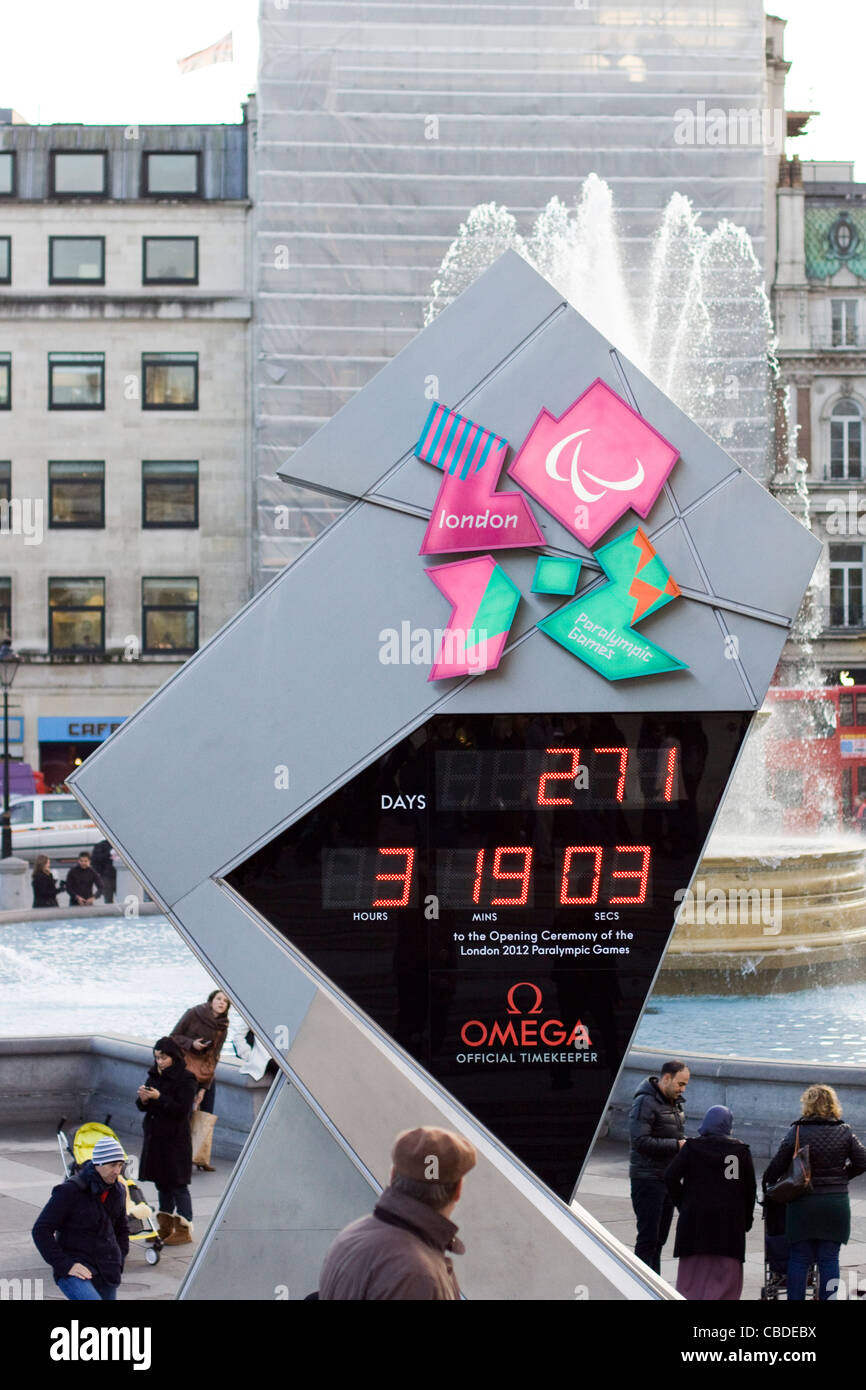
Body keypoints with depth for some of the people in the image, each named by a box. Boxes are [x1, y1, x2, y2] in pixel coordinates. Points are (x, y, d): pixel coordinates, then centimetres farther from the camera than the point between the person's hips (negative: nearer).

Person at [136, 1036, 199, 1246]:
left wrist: (159, 1098, -24)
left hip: (176, 1140, -7)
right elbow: (141, 1106, 11)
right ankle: (165, 1228, 21)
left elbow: (182, 1110, -18)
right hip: (155, 1137, 7)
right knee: (162, 1185, 13)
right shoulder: (154, 1076, 10)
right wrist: (143, 1099, -12)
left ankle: (184, 1230, 0)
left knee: (178, 1185, -5)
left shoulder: (186, 1079, -11)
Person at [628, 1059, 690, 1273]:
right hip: (648, 1180, -9)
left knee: (659, 1239, 11)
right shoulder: (645, 1102, -13)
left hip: (668, 1179, 9)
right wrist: (676, 1145, -20)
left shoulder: (675, 1102, 15)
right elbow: (640, 1141, -21)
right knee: (648, 1239, -8)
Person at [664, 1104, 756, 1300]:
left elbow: (670, 1177, -7)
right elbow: (750, 1188, 5)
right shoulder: (741, 1150, 3)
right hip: (729, 1223, 0)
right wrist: (746, 1219, 14)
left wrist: (682, 1204, 4)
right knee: (726, 1275, 1)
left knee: (693, 1273, 7)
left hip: (695, 1219, 0)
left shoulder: (692, 1147, 1)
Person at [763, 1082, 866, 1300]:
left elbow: (777, 1165, -6)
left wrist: (767, 1185, 11)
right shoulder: (845, 1132, -1)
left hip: (803, 1204, -2)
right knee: (829, 1259, 7)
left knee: (799, 1259, 7)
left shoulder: (797, 1132, -8)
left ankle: (795, 1299, 8)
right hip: (837, 1203, 2)